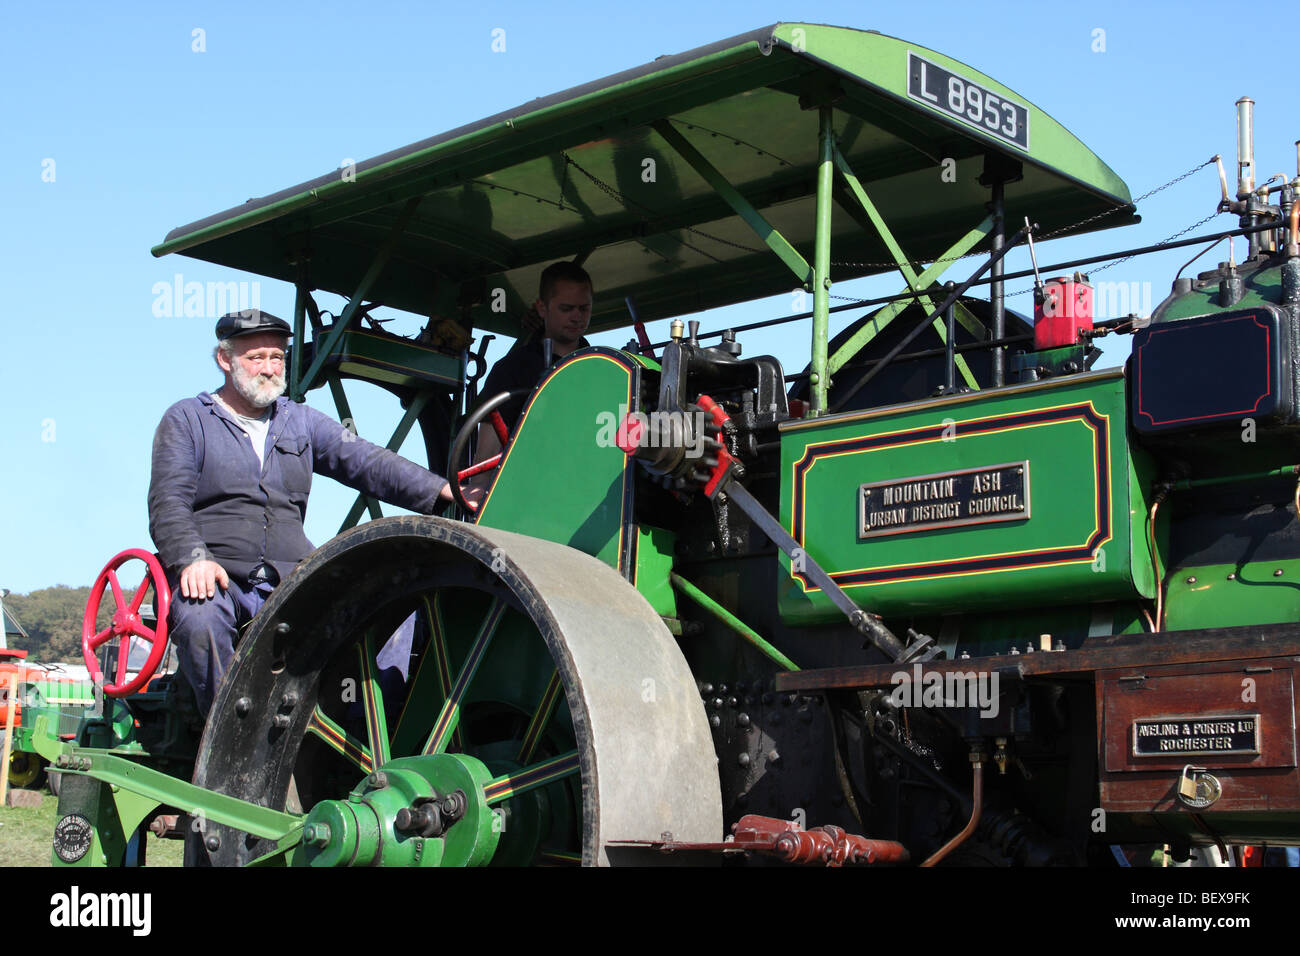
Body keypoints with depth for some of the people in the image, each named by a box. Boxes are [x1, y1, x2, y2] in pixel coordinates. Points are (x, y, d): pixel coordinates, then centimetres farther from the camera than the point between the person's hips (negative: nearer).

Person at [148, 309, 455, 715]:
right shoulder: (186, 420, 10)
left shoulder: (303, 422, 21)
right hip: (211, 578, -3)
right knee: (199, 617, -37)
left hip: (287, 584, 3)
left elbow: (366, 461, 8)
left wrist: (442, 492, -8)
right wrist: (193, 557, -23)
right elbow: (168, 503, -2)